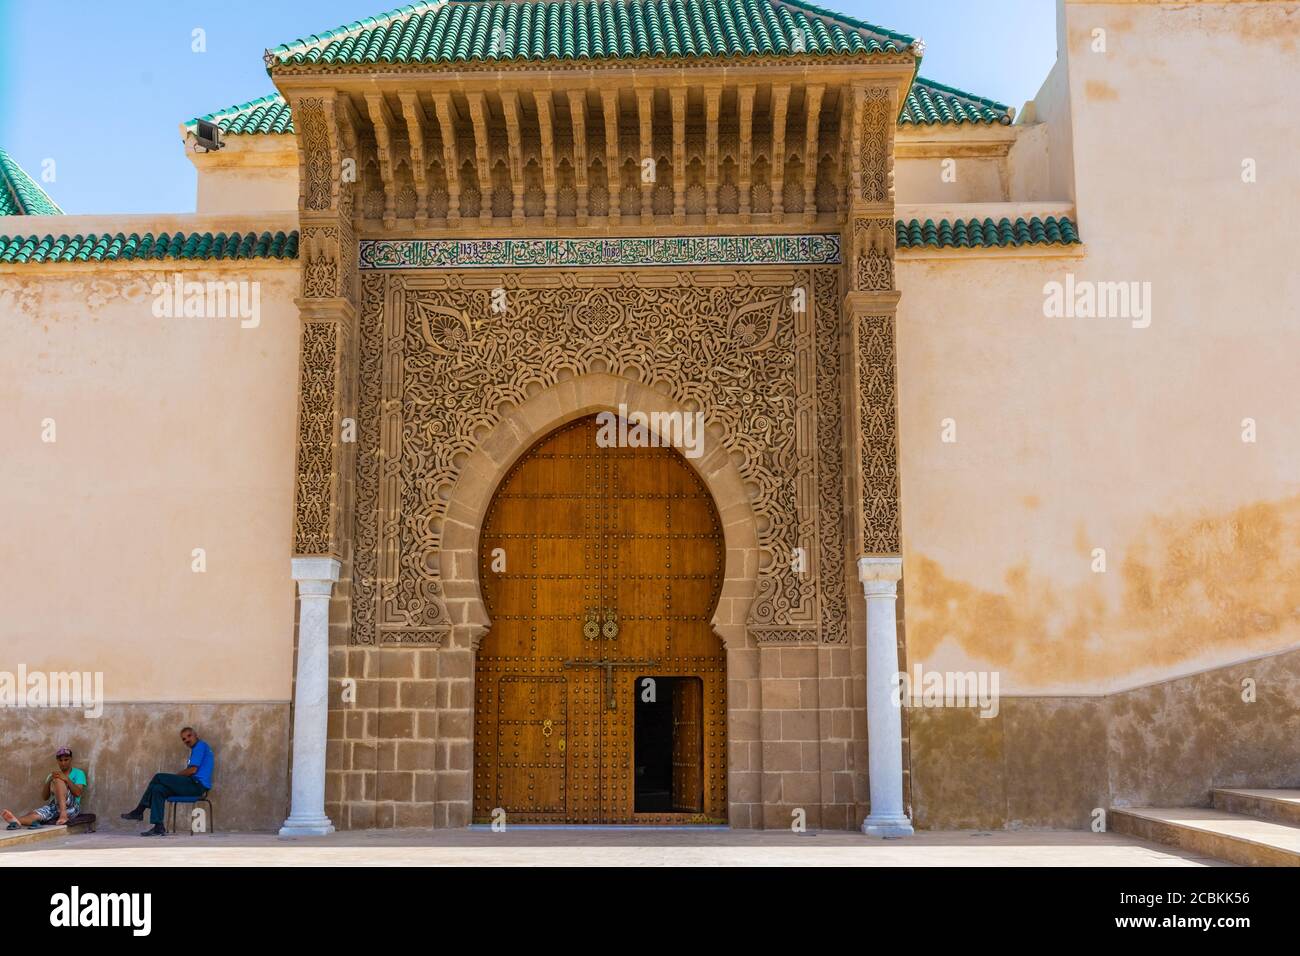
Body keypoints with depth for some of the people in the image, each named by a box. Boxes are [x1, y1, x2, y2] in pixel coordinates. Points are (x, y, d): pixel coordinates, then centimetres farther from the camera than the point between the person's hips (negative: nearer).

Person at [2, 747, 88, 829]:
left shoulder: (78, 773, 11)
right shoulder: (52, 775, 23)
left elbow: (78, 793, -6)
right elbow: (44, 797, 10)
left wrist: (66, 779, -17)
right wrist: (49, 781, -5)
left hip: (71, 807, -4)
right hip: (54, 806, 4)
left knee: (58, 780, -26)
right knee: (37, 814, -29)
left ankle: (63, 814, -41)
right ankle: (16, 821, -62)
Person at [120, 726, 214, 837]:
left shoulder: (200, 745, -5)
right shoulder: (196, 749, 26)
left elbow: (193, 770, -14)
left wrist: (175, 777, 0)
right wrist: (174, 779, 4)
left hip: (198, 785, -10)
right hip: (195, 786, 10)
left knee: (158, 777, -12)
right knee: (158, 789, -2)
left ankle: (139, 812, -6)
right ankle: (158, 827, -10)